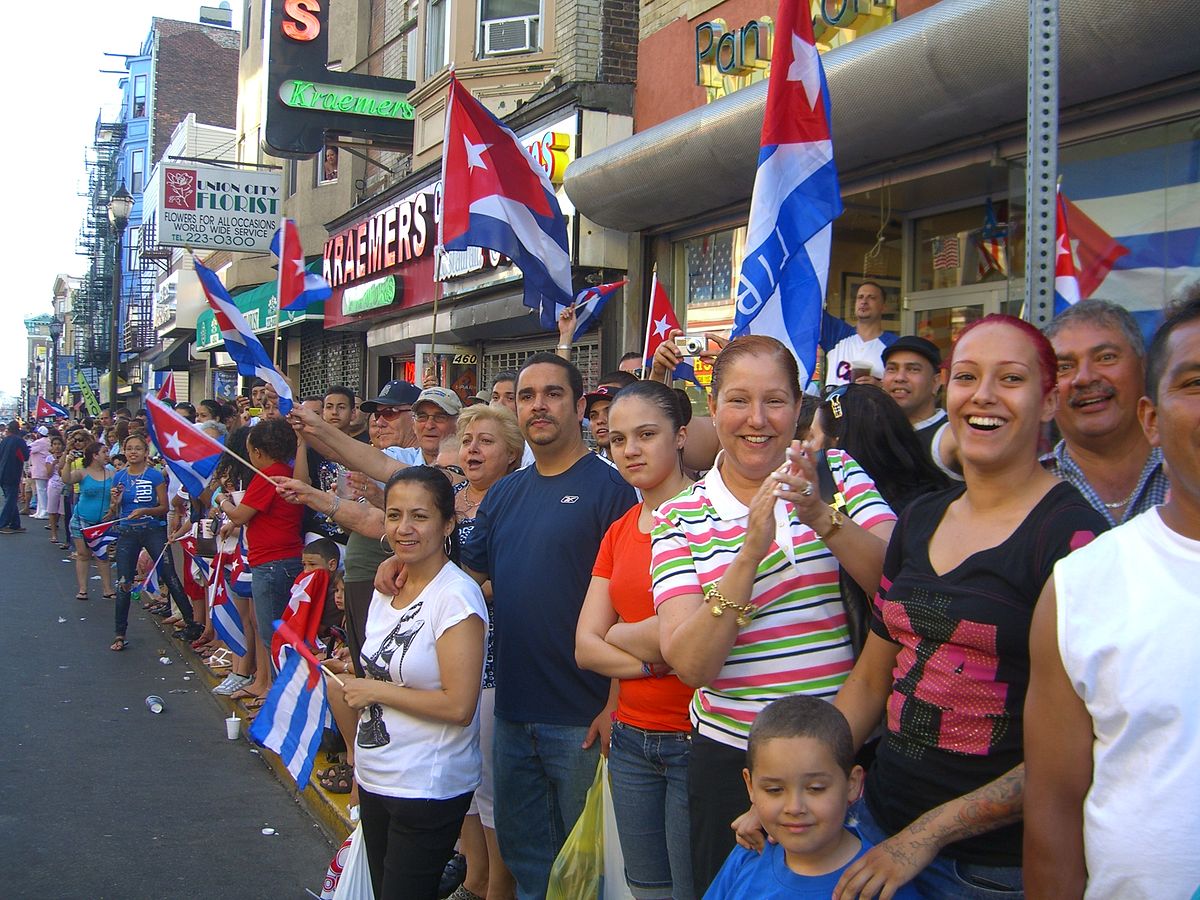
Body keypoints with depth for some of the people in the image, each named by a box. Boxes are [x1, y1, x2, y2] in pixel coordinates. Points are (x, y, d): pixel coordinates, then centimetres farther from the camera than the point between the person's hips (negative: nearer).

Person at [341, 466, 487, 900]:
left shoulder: (456, 596, -18)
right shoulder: (387, 589, 6)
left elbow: (458, 706, -23)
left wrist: (375, 691, -15)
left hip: (428, 791, -8)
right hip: (374, 779, 8)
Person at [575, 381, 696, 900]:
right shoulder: (618, 532, 11)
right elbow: (585, 647, 5)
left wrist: (619, 635, -2)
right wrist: (652, 659, -13)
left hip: (695, 739, -7)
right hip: (632, 737, 7)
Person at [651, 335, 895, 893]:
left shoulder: (836, 475, 1)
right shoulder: (680, 517, -3)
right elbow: (690, 664, -15)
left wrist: (822, 518, -28)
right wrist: (750, 551, -26)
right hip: (732, 757, -1)